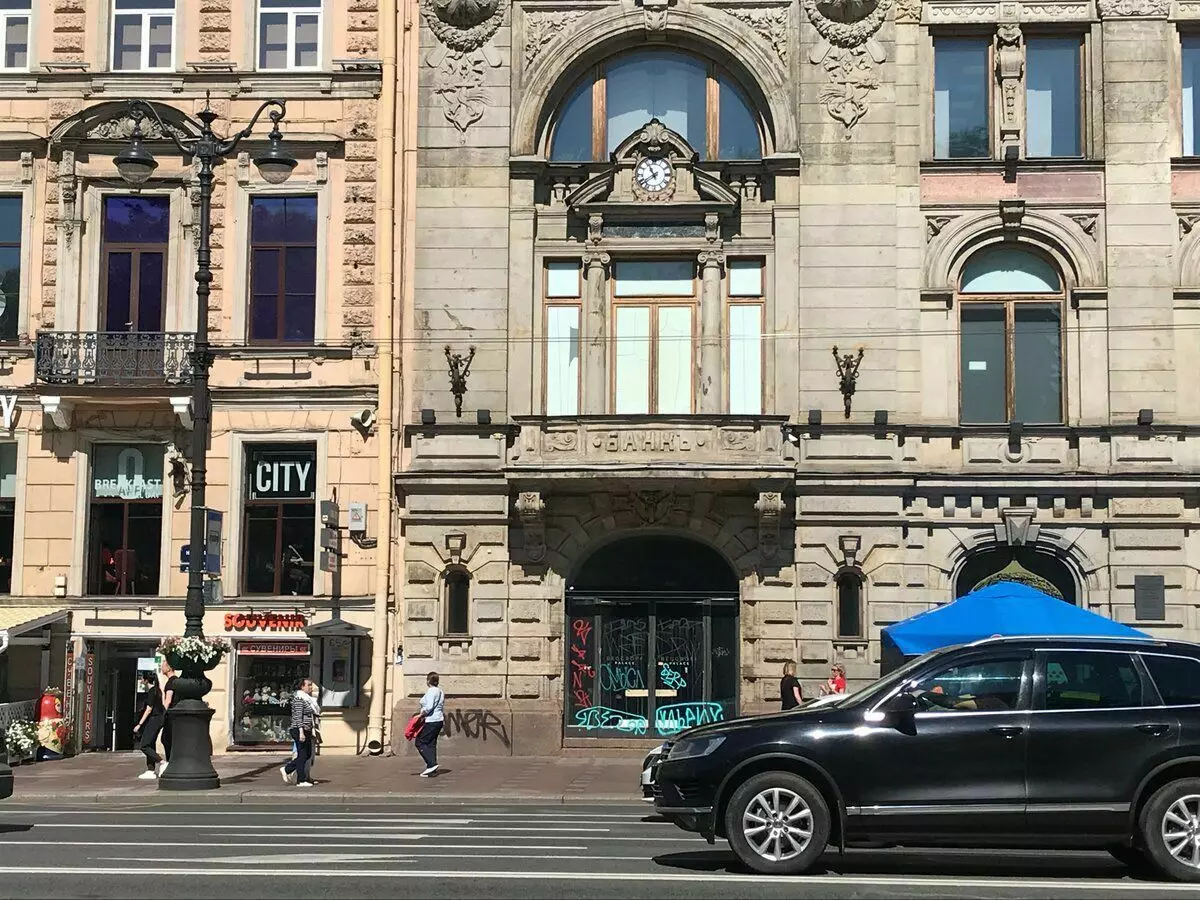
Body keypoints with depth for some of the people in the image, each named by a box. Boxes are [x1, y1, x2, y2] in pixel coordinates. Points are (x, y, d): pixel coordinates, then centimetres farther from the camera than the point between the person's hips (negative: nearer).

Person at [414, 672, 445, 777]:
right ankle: (432, 770, 8)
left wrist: (421, 715, -15)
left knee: (420, 742, -3)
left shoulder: (431, 691, -14)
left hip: (431, 721, -10)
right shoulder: (441, 691, 15)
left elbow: (429, 707, -24)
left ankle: (432, 764, -12)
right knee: (431, 744, 10)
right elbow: (443, 709, 19)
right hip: (439, 720, 10)